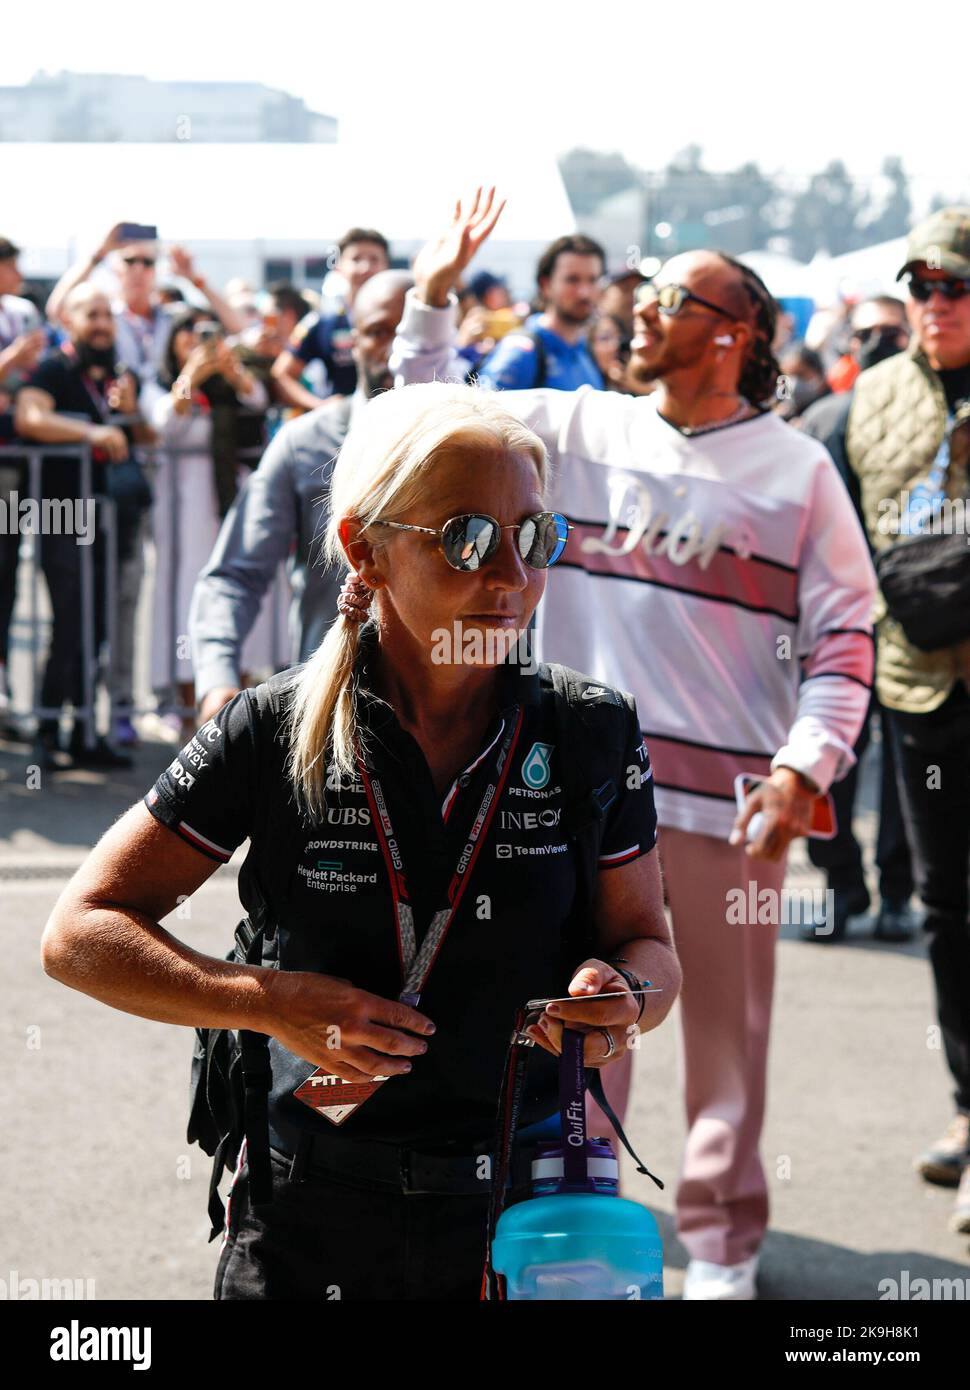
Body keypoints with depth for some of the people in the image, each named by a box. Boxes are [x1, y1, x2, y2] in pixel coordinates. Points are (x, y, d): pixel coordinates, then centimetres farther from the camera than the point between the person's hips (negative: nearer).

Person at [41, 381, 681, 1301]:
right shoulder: (275, 734, -9)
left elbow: (646, 942, 6)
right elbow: (81, 932, -6)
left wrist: (617, 995, -18)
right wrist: (277, 1003, -19)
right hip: (314, 1221, -1)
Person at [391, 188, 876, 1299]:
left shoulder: (796, 469, -2)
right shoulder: (576, 429, 7)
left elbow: (846, 631, -2)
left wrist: (804, 766, -13)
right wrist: (434, 291, 3)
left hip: (728, 799, -3)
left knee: (726, 1028, 5)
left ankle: (721, 1242, 19)